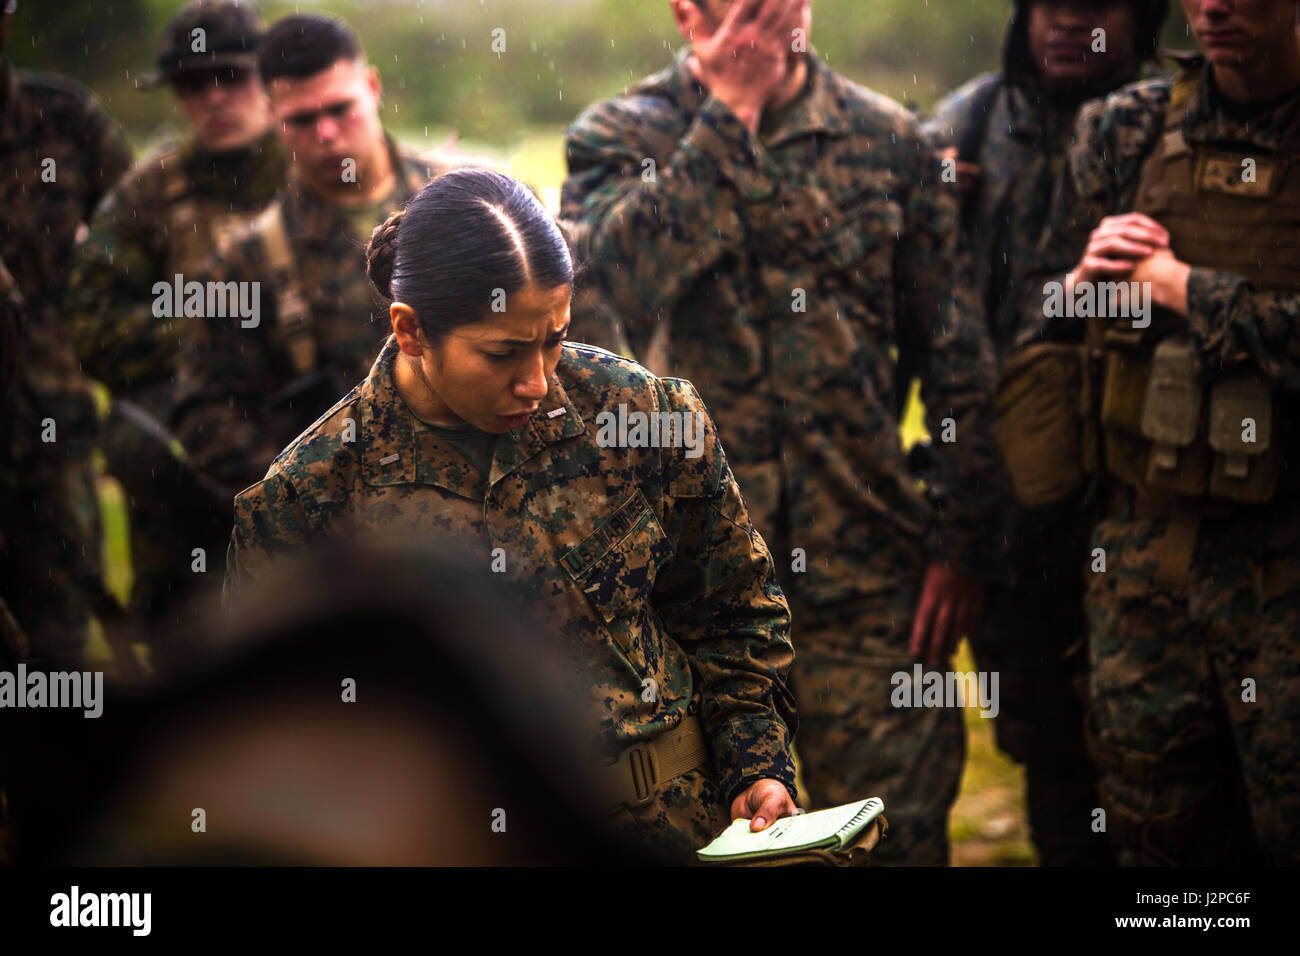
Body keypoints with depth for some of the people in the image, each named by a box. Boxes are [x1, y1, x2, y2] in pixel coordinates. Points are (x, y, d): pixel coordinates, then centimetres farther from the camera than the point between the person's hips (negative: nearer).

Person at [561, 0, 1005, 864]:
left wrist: (960, 542, 2)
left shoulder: (885, 139, 6)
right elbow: (629, 271, -21)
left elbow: (956, 353, 7)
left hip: (867, 571, 1)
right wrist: (729, 111, -15)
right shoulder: (620, 136, 3)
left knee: (895, 828, 2)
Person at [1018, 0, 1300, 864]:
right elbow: (1040, 322, 15)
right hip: (1144, 553, 4)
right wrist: (1083, 282, -6)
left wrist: (1177, 286, -13)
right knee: (1158, 829, 11)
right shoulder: (1125, 131, 6)